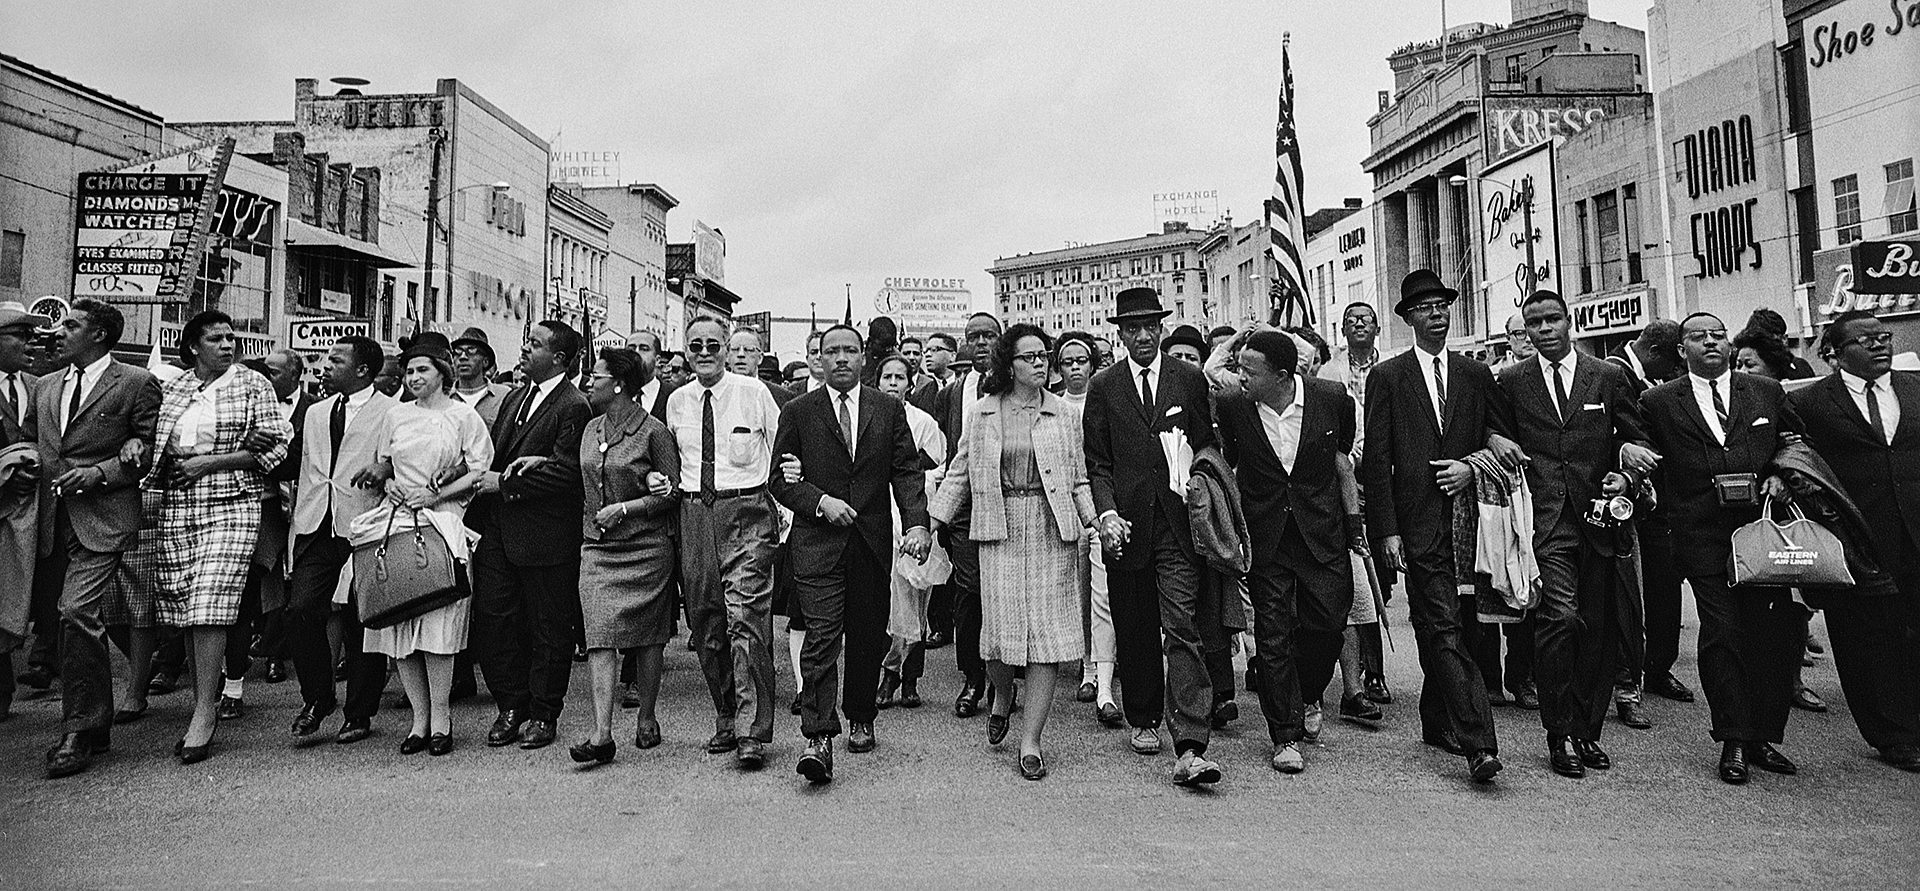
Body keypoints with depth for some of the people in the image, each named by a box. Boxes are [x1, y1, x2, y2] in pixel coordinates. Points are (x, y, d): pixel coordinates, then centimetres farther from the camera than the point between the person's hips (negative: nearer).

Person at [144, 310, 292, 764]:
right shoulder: (173, 390, 13)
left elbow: (278, 447, -5)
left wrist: (211, 461, -10)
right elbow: (154, 447, 21)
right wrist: (170, 458, -1)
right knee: (186, 607, 6)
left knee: (210, 606, -12)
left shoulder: (253, 384, 1)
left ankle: (203, 714, -9)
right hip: (178, 506, 5)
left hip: (231, 505, -5)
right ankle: (205, 700, 17)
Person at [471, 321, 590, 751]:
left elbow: (565, 473, -17)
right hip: (499, 528, 8)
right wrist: (483, 478, 2)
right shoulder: (514, 397, 15)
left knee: (548, 627, 6)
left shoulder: (573, 406, -11)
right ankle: (511, 706, 23)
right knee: (492, 618, 8)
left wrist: (505, 482, -16)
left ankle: (543, 713, 20)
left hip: (545, 534, -7)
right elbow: (496, 454, 19)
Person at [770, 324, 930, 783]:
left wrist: (917, 523, -10)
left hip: (872, 539, 2)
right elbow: (779, 477, 3)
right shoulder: (797, 412, 4)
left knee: (869, 637, 10)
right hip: (817, 541, -2)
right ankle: (818, 739, -11)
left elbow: (907, 470, 3)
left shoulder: (889, 409, 8)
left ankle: (861, 720, 30)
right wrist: (820, 501, -13)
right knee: (821, 635, -11)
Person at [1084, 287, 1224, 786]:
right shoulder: (1104, 388, 8)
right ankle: (1143, 721, 30)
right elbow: (1098, 463, 5)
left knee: (1183, 627, -9)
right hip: (1127, 524, 1)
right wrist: (1107, 513, -10)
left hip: (1179, 523, -1)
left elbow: (1207, 448, 9)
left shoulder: (1190, 379, 8)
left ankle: (1189, 749, -11)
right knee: (1134, 631, 11)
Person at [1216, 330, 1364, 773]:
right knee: (1273, 638, 1)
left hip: (1322, 534, 1)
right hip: (1264, 537, 0)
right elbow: (1225, 469, 6)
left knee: (1329, 623, 4)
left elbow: (1343, 465, 5)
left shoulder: (1333, 399, -9)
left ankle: (1306, 695, 35)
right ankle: (1286, 736, 14)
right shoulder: (1231, 408, -9)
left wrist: (1354, 524, 8)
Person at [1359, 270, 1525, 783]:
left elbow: (1503, 442, 17)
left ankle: (1437, 720, 25)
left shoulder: (1476, 375, 15)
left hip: (1468, 519, 4)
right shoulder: (1387, 377, 4)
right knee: (1444, 629, -9)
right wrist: (1387, 531, -8)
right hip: (1419, 524, -4)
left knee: (1447, 629, 8)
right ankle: (1478, 743, -11)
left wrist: (1473, 468, -5)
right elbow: (1376, 461, -1)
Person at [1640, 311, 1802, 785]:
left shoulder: (1767, 391, 13)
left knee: (1779, 633, 1)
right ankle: (1734, 742, 4)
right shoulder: (1659, 402, 5)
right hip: (1703, 537, -3)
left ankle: (1764, 737, 15)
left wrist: (1780, 477, 3)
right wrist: (1678, 503, -1)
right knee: (1722, 634, -6)